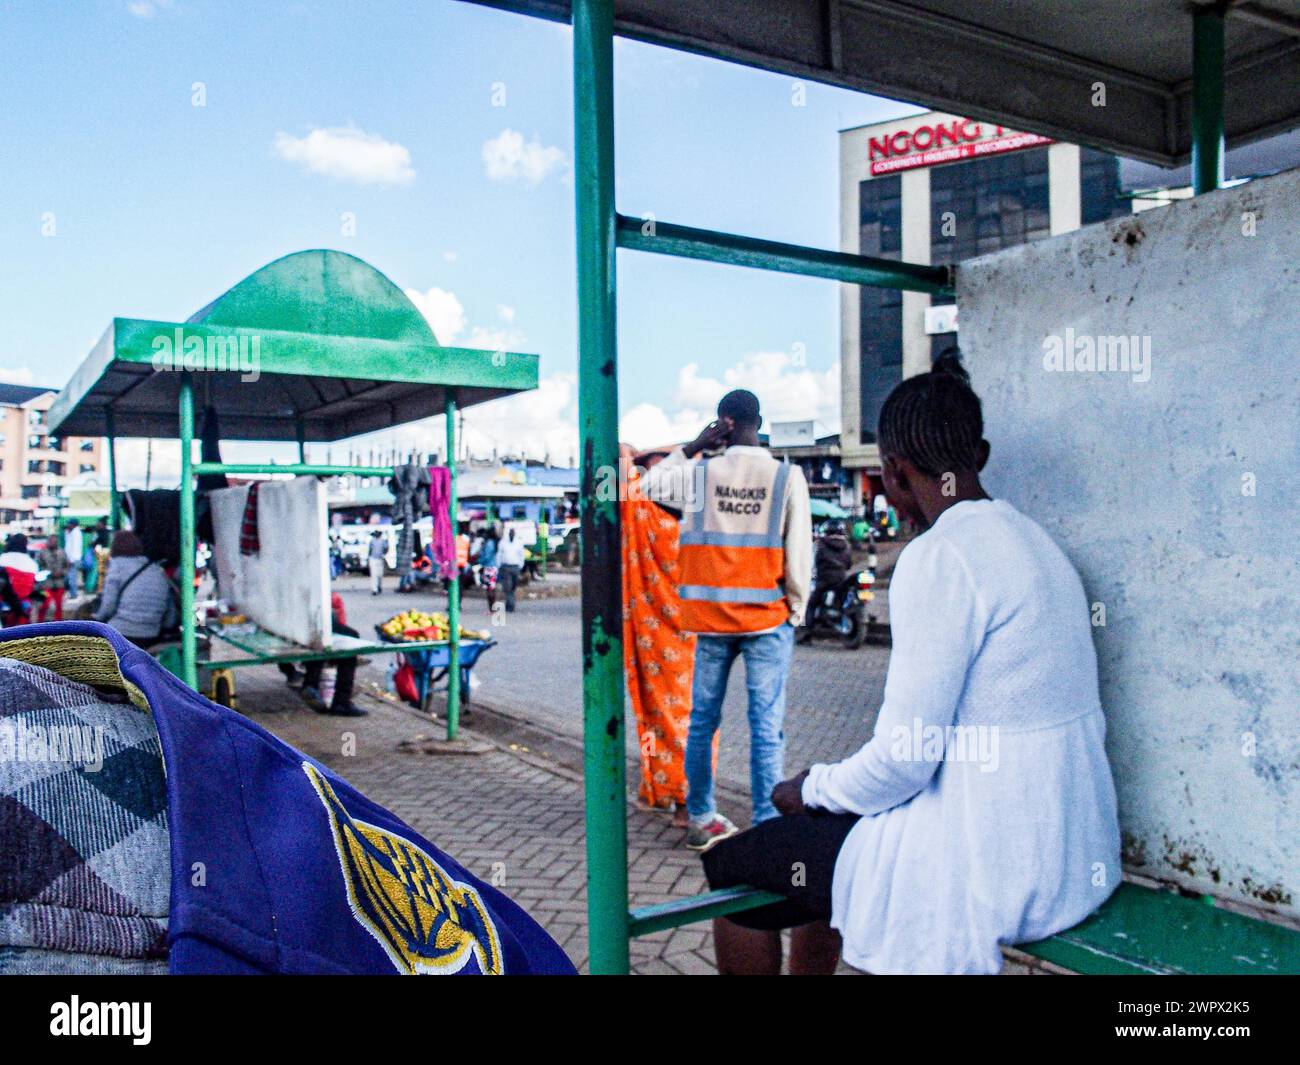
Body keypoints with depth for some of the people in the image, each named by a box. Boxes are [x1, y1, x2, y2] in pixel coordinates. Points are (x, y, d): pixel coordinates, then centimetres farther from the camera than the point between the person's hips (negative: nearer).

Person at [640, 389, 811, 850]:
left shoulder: (700, 474, -2)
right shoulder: (788, 477, -6)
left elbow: (651, 484, 16)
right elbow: (799, 552, -5)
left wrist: (693, 448, 13)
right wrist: (796, 609, 7)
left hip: (711, 619, 2)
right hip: (767, 619, -2)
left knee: (702, 719, 13)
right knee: (766, 726, 2)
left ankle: (701, 820, 23)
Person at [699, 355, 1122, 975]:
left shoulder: (939, 557, -20)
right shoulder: (1032, 540, 9)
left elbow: (906, 756, -22)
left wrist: (812, 790, -2)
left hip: (989, 864, -9)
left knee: (733, 865, 4)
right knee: (823, 823, 27)